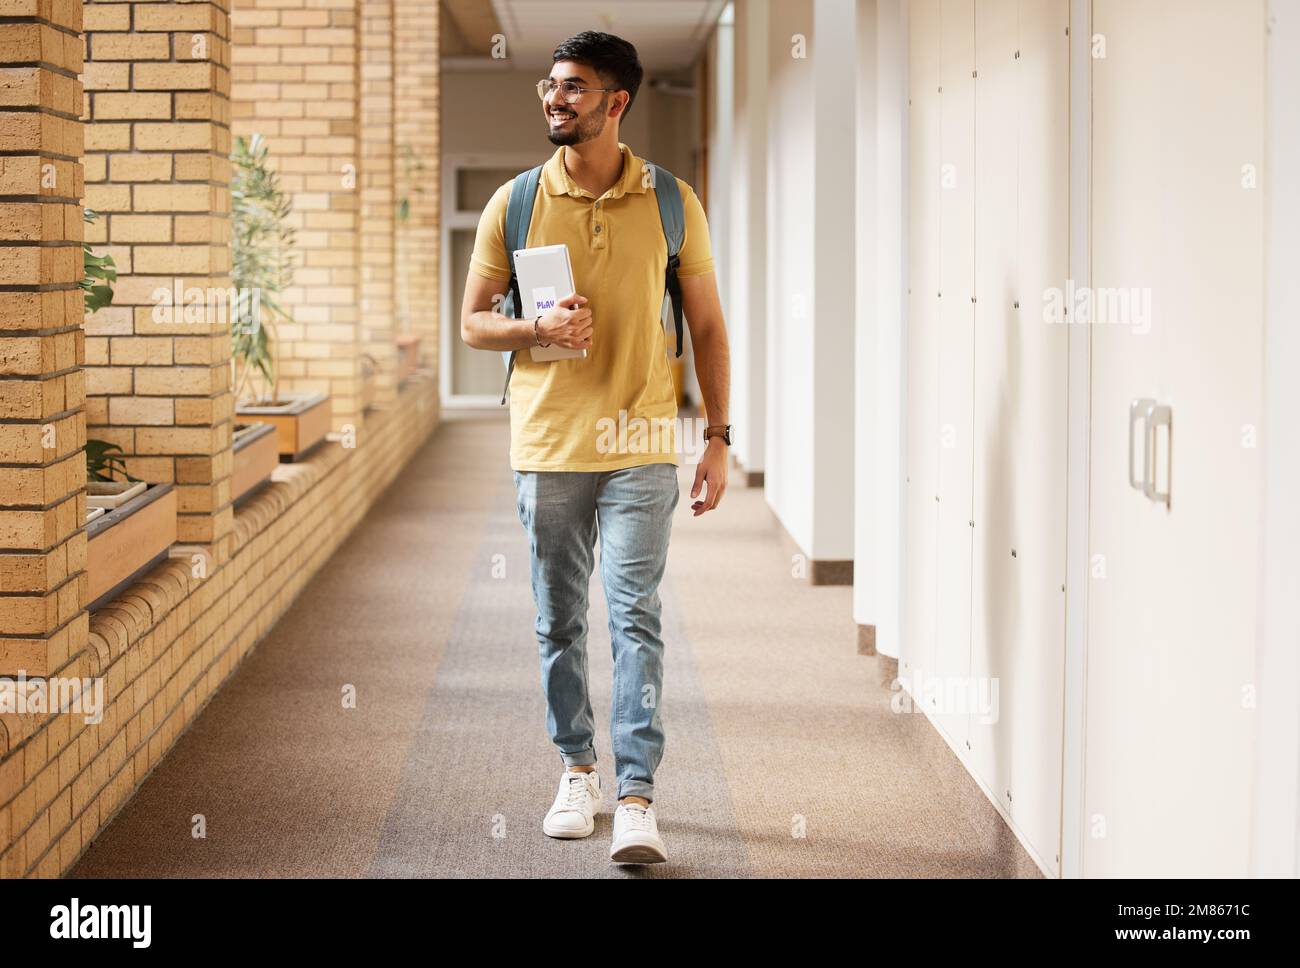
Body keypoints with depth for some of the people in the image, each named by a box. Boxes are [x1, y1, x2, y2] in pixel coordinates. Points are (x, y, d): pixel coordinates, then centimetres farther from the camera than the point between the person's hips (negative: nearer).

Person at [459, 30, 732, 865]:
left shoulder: (672, 203, 1)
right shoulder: (515, 203, 3)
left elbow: (708, 325, 6)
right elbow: (473, 320, 7)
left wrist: (718, 437, 1)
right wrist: (539, 328, -14)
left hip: (640, 449, -2)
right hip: (548, 446, 2)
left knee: (636, 616, -8)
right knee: (561, 622, 10)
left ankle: (637, 798, -7)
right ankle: (578, 770, 27)